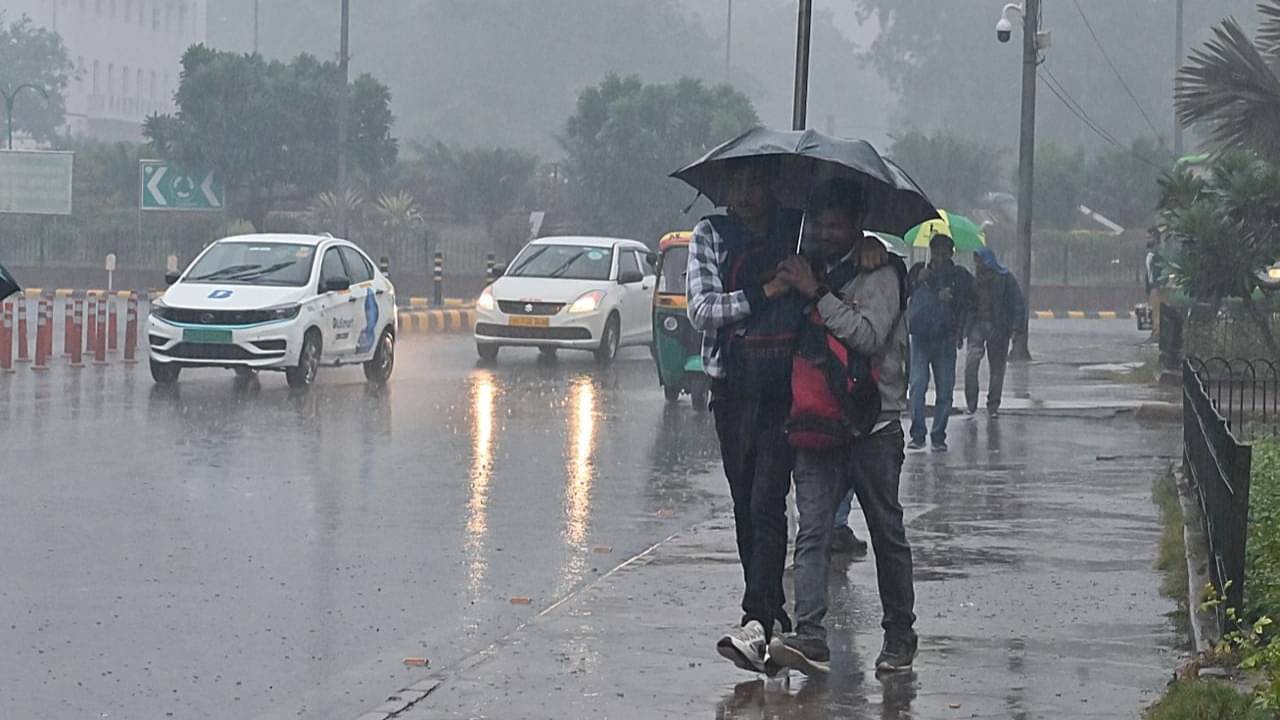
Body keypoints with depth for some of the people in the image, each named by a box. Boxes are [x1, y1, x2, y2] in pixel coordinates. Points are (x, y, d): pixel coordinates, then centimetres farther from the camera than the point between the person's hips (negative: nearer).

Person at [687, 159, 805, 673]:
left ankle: (756, 627, -22)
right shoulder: (710, 236, 6)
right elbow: (700, 310, -5)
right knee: (745, 508, 10)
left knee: (767, 505, -14)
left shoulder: (799, 231, 6)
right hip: (732, 389, 3)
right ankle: (773, 610, 24)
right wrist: (765, 292, -13)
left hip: (784, 390, -3)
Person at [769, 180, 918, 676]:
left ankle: (900, 634, 19)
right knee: (812, 531, -10)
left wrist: (817, 294, -19)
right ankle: (810, 636, -20)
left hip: (874, 424, -4)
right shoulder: (813, 270, 17)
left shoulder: (880, 275, -3)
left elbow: (869, 337, -18)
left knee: (887, 533, 5)